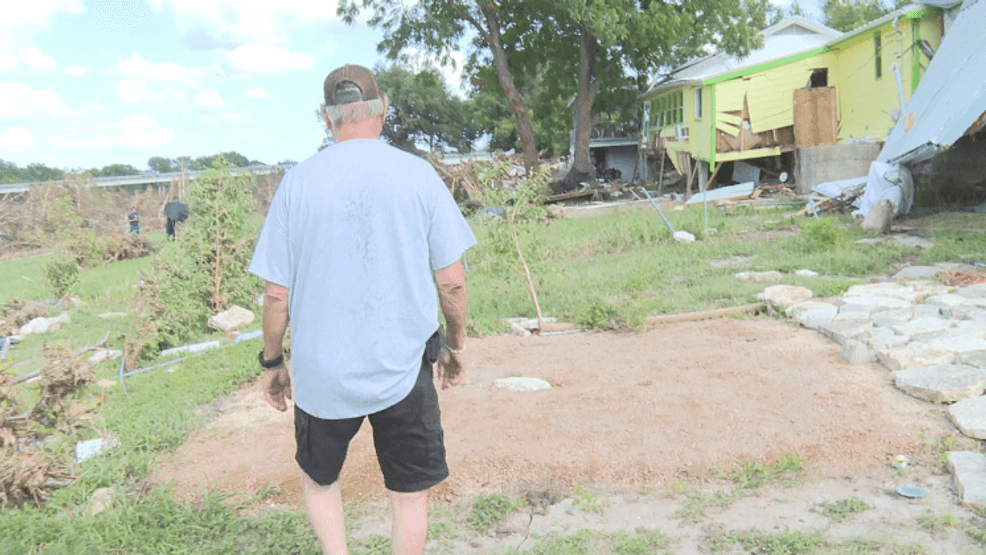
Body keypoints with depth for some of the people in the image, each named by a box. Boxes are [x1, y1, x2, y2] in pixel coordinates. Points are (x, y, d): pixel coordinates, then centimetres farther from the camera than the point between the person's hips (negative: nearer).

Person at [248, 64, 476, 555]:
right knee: (409, 494, 15)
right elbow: (451, 281, -4)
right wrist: (456, 343, 11)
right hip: (404, 366, 0)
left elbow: (277, 294, -3)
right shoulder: (417, 175, -6)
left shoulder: (297, 183, -5)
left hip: (321, 371, 1)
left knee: (319, 479, 24)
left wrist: (272, 361, 11)